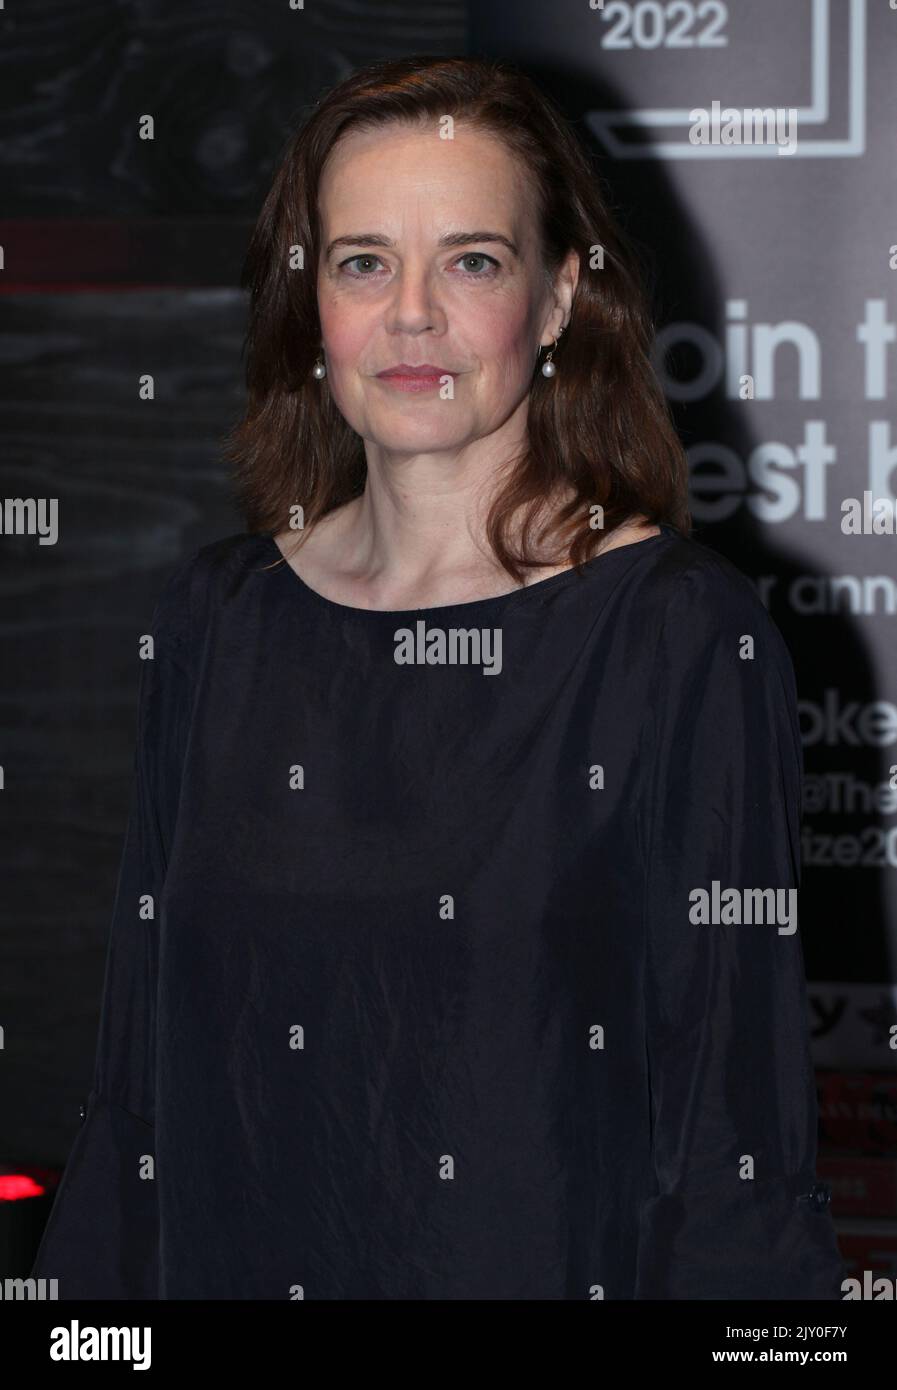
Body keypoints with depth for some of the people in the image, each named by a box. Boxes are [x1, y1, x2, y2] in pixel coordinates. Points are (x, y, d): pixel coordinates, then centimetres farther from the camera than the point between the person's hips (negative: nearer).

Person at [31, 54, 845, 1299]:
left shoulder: (687, 638, -11)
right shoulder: (216, 622, 2)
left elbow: (737, 1129, -11)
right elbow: (140, 1067, 6)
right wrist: (89, 1278, 1)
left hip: (558, 1259, -4)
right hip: (225, 1256, 4)